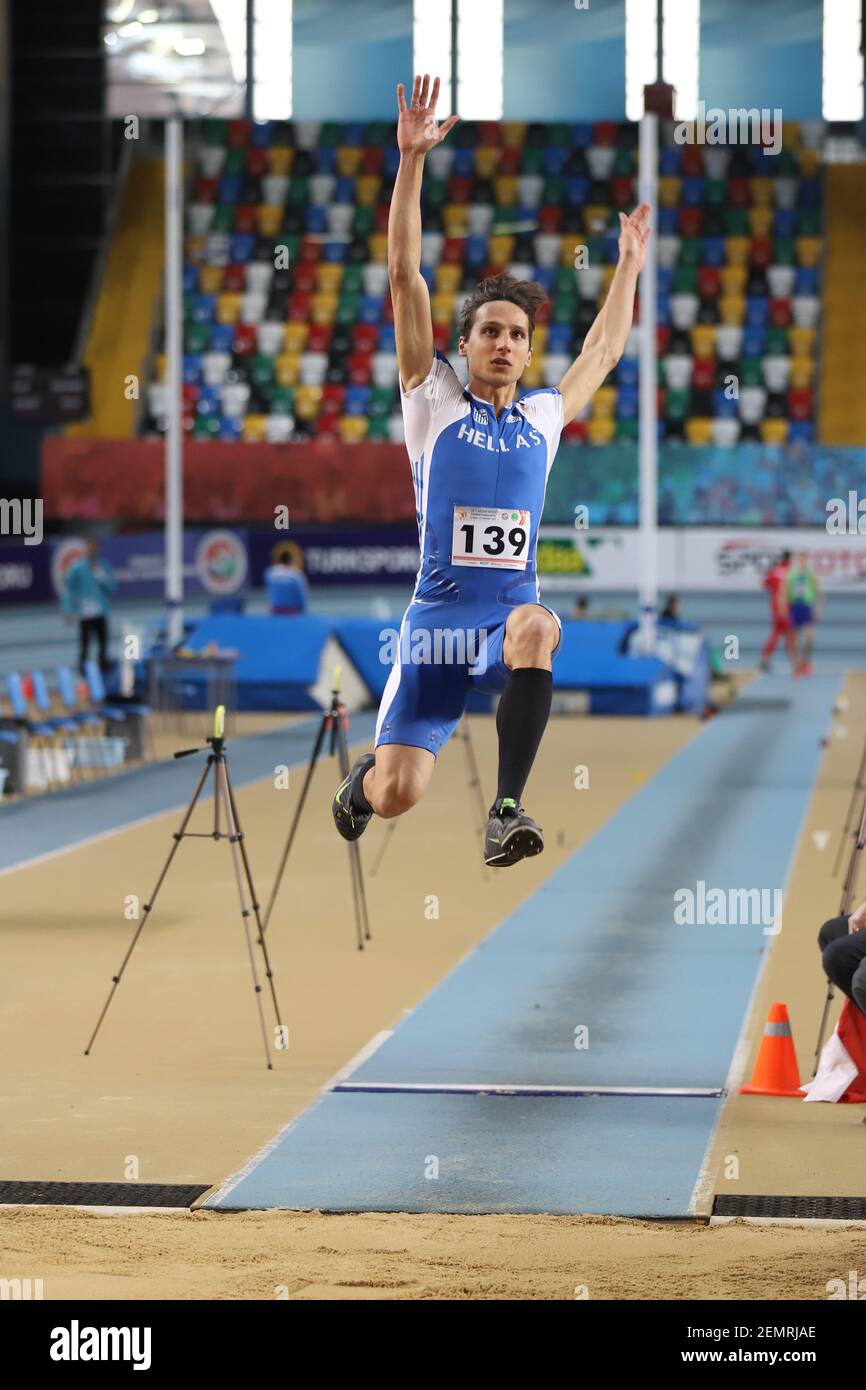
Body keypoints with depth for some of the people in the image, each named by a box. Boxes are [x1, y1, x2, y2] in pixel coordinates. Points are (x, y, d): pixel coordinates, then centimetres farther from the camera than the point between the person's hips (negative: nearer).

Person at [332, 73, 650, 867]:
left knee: (535, 624, -38)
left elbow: (605, 352, 33)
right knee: (396, 796, -11)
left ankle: (507, 812, -35)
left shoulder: (544, 416, 15)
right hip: (439, 612, -2)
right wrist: (412, 161, -6)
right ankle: (366, 775, 30)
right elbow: (405, 276, -1)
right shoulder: (434, 399, 6)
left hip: (515, 608, 2)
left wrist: (629, 265, 36)